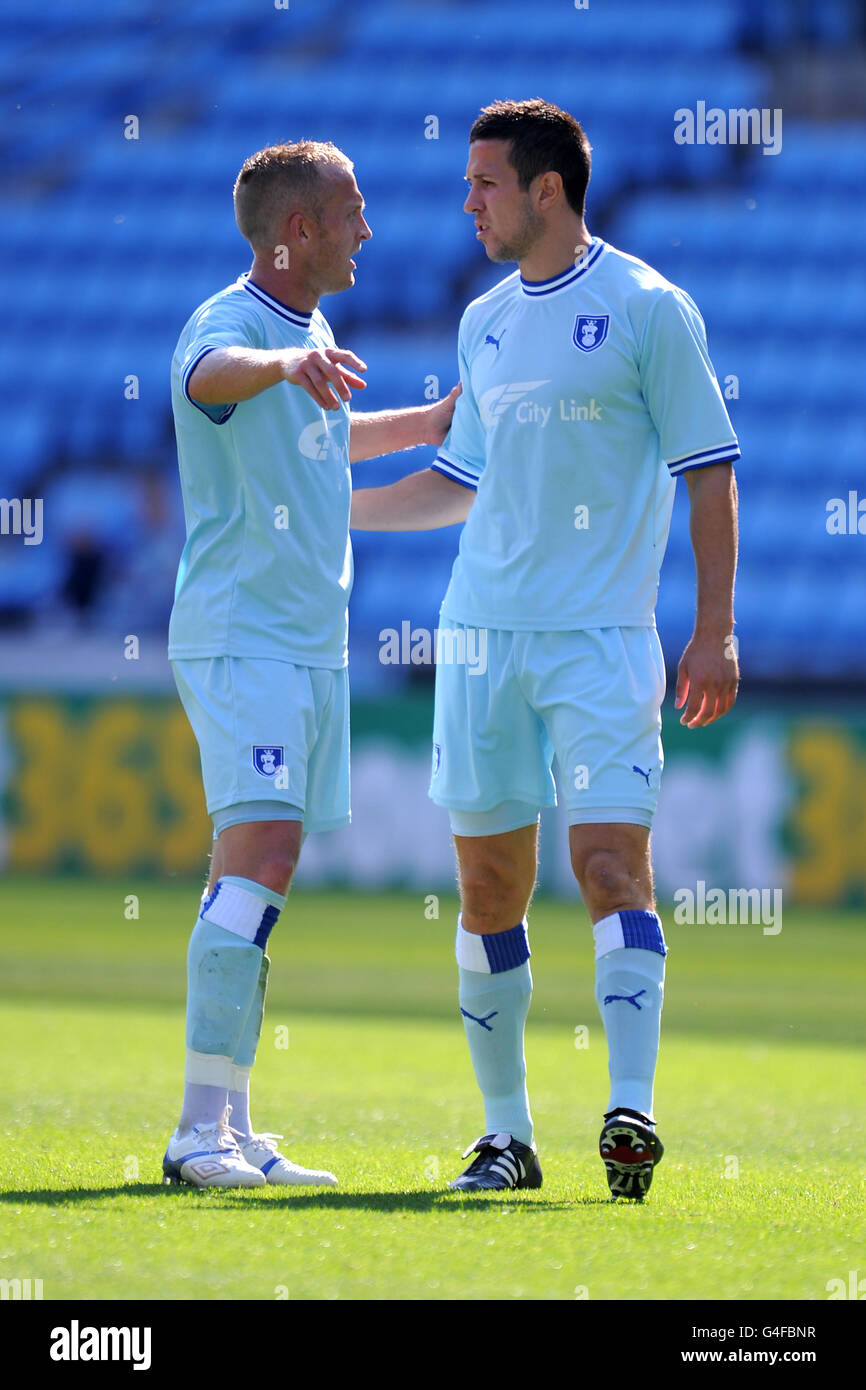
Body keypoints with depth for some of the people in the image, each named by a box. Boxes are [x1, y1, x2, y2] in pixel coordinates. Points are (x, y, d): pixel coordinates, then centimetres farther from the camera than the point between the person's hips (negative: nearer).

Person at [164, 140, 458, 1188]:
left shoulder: (313, 332, 16)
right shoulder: (229, 322, -12)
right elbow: (209, 376, -38)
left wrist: (436, 423, 45)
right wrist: (286, 362, -58)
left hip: (310, 644, 9)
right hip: (239, 637, -9)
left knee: (260, 871, 8)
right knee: (261, 850, -19)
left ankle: (229, 1131, 11)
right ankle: (202, 1129, -21)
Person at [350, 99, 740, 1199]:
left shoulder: (648, 310, -3)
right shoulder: (484, 322, 14)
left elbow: (708, 473, -3)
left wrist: (714, 632, -8)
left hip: (600, 637, -6)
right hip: (480, 633, 6)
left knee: (612, 863, -15)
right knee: (489, 885, 4)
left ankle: (631, 1112, -20)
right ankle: (506, 1134, 11)